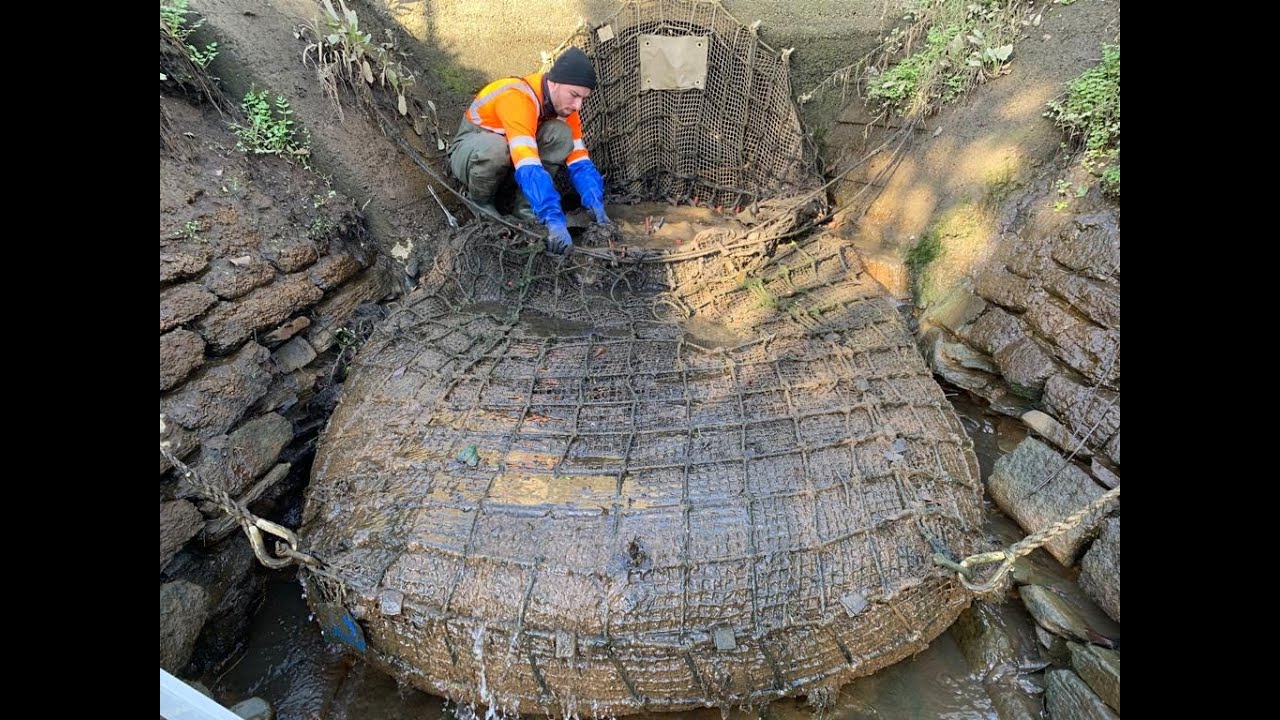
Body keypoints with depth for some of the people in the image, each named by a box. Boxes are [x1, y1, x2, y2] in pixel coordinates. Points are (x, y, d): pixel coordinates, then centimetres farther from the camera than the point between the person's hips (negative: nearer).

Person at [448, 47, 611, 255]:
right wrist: (554, 220, -53)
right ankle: (480, 202, -10)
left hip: (513, 155, 5)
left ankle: (525, 208, -15)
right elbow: (528, 167, -45)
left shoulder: (564, 103, -12)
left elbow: (579, 161, -15)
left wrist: (596, 206, -30)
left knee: (560, 133, -21)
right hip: (469, 150, -5)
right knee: (495, 148, -41)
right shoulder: (518, 97, -34)